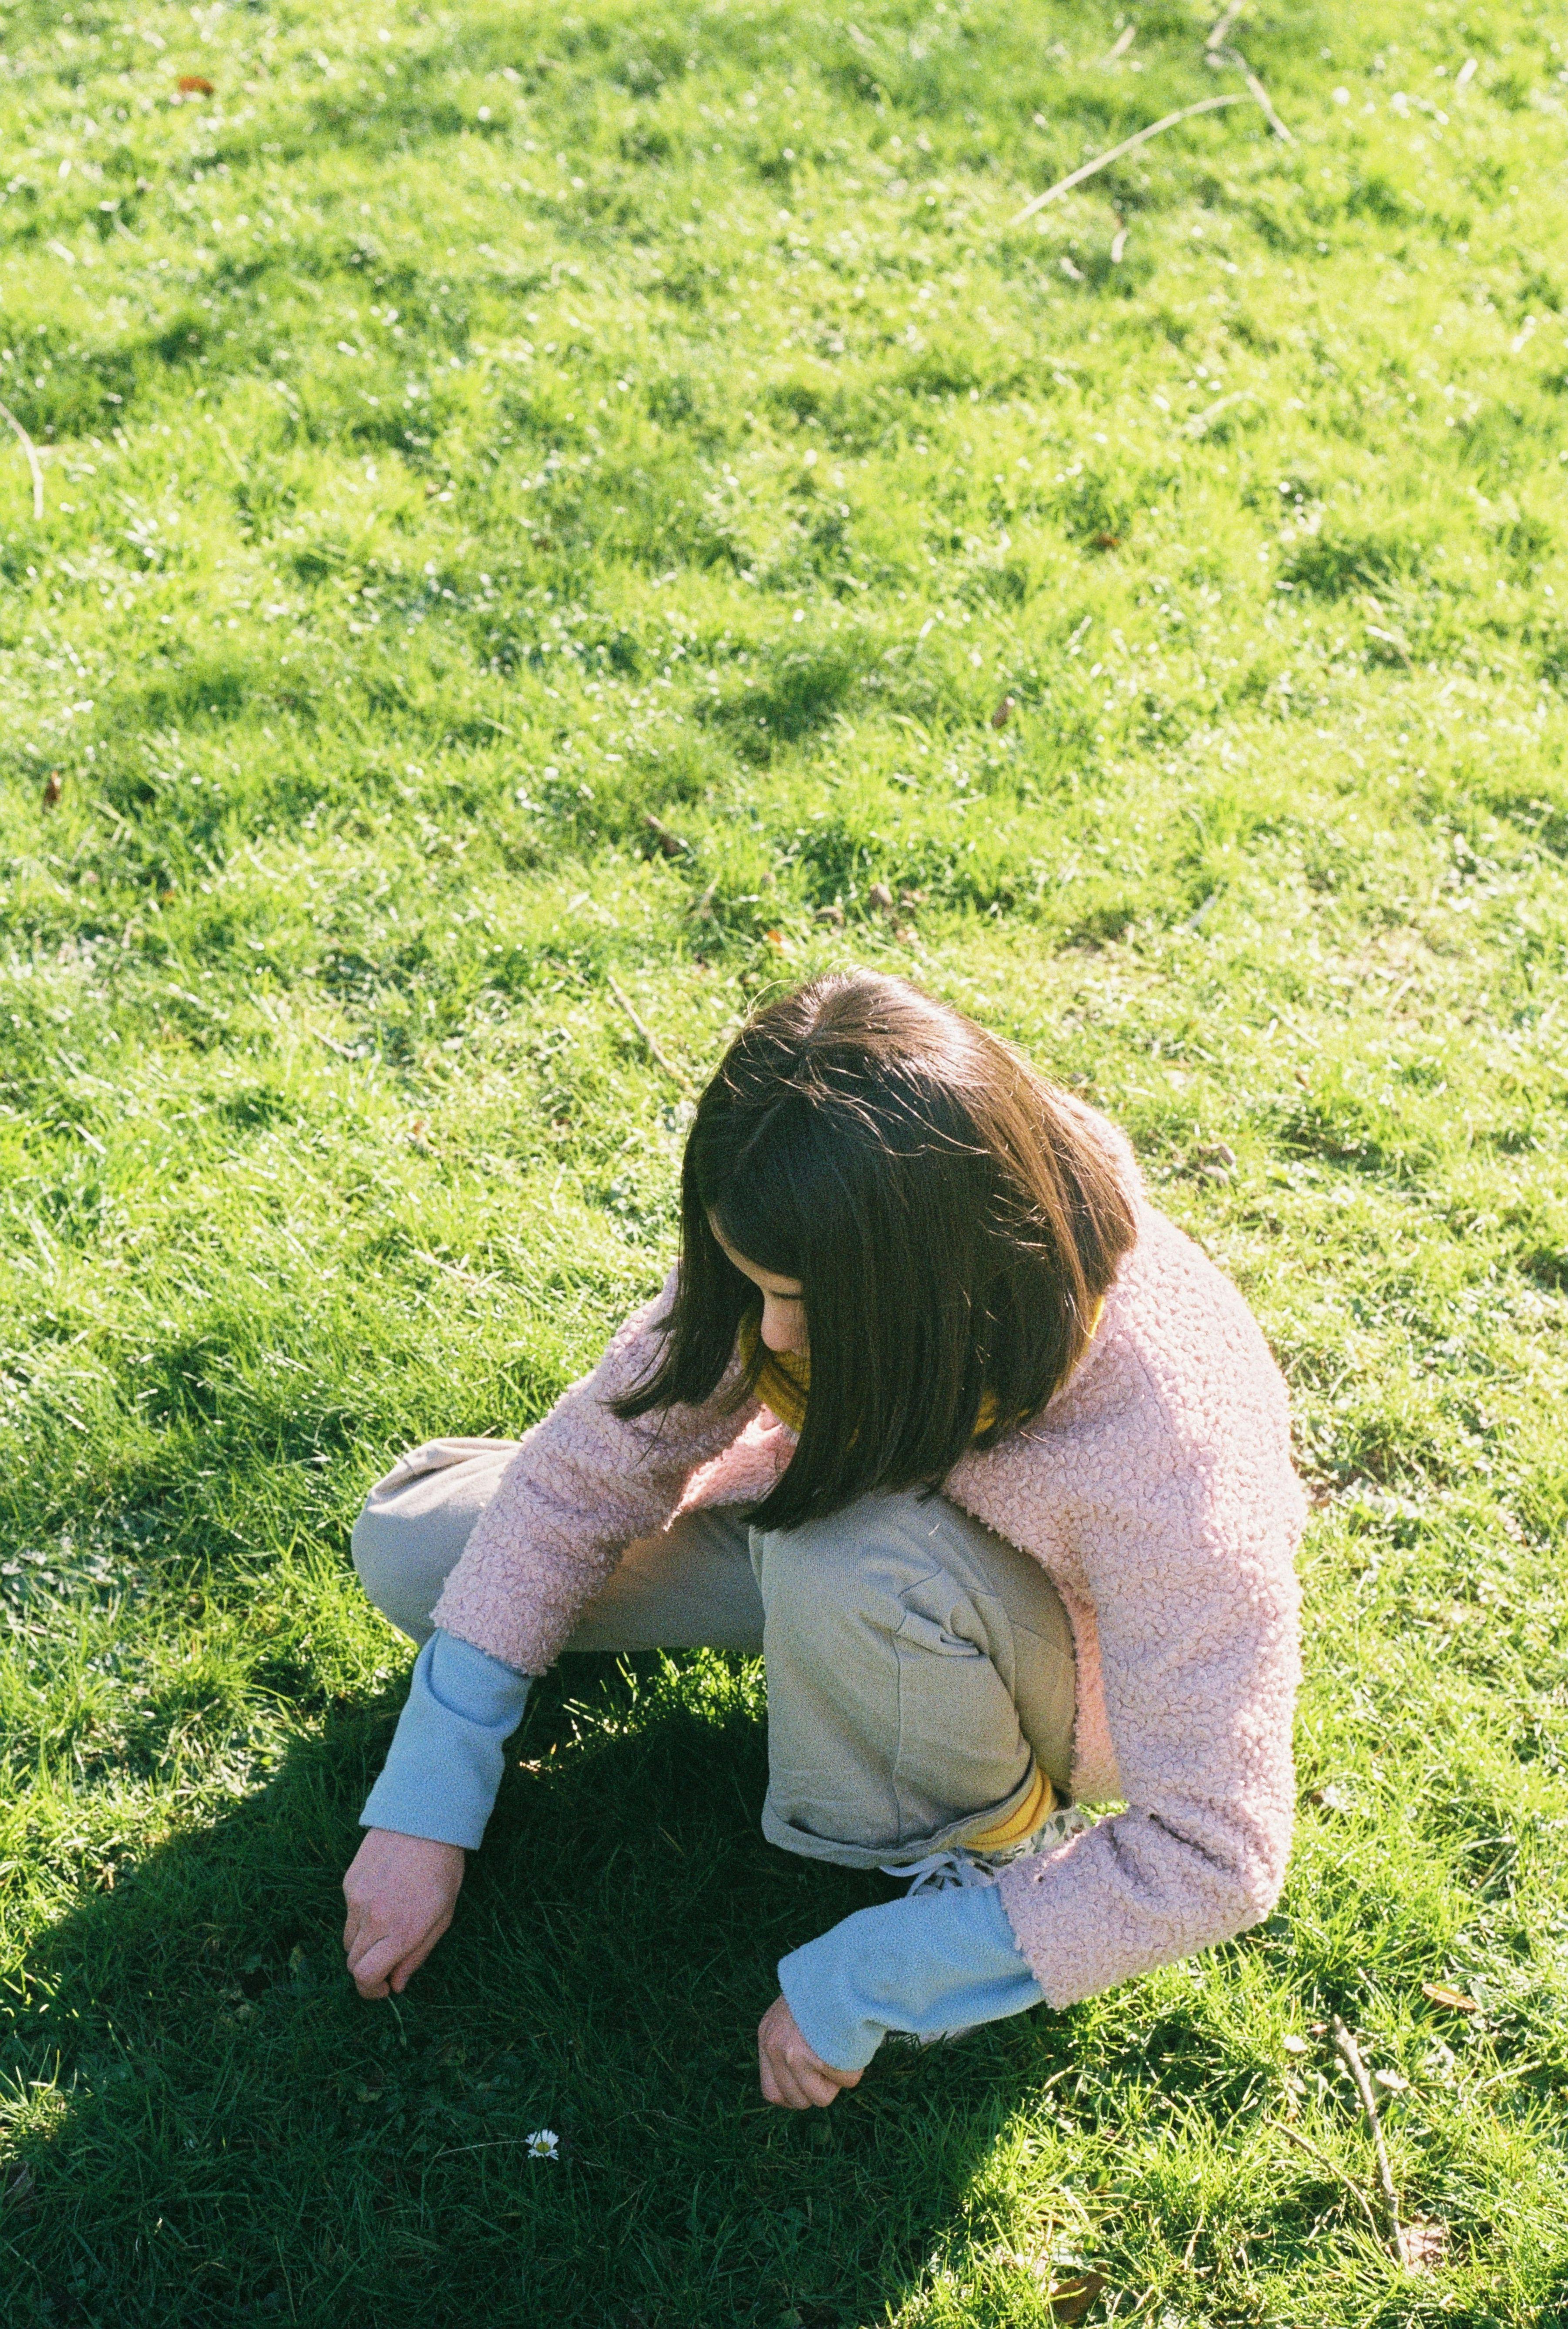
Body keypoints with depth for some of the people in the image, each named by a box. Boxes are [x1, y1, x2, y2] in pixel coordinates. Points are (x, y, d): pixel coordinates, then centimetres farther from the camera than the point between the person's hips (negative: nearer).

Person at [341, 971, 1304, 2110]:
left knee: (857, 1567, -40)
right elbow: (584, 1470, -17)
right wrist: (426, 1803, -19)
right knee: (411, 1547, -5)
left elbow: (1215, 1860, -34)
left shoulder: (1163, 1445, -41)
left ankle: (971, 1839, -9)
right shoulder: (805, 1250, -27)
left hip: (1079, 1685, -4)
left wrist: (861, 1987, -30)